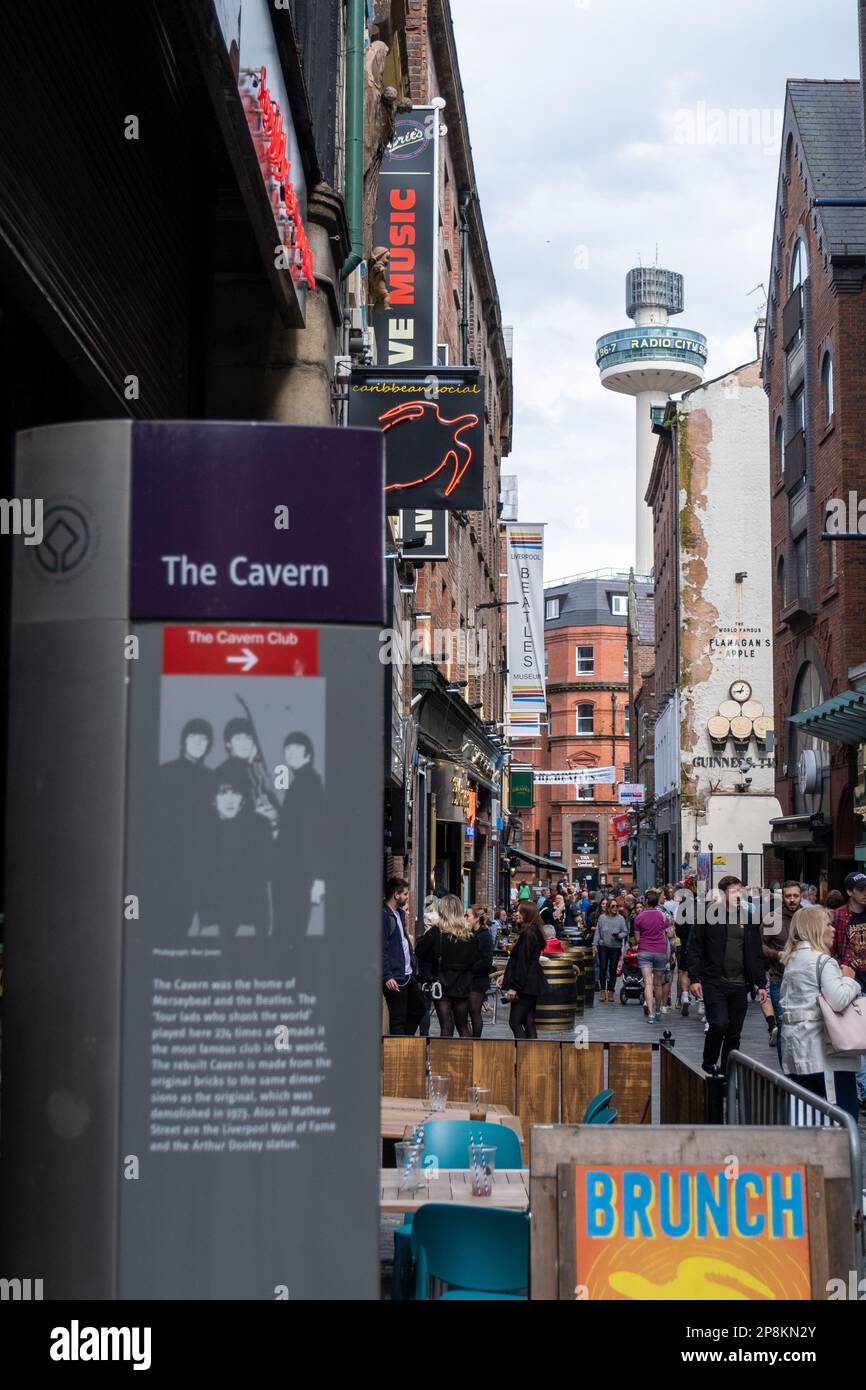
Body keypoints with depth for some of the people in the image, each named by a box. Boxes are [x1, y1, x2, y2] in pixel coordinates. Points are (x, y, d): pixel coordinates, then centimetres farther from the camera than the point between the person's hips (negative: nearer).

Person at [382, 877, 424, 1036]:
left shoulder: (399, 913, 16)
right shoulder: (383, 915, -13)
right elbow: (381, 949, -18)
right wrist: (387, 976, -22)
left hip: (409, 974, 10)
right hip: (395, 978, -10)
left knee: (418, 1009, 16)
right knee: (398, 1018, -2)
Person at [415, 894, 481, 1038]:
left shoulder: (436, 932, -12)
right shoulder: (470, 934, -1)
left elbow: (419, 951, -6)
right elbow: (477, 960, 6)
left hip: (441, 984, -3)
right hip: (463, 986, 3)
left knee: (446, 1026, 1)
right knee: (463, 1025, 16)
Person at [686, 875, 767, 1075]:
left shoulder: (748, 920, 11)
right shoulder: (708, 916, -2)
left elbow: (756, 954, 15)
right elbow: (694, 949, -3)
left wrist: (761, 984, 11)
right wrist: (694, 978, -10)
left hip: (740, 985, 4)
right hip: (714, 982, -4)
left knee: (734, 1032, 6)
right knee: (719, 1023, -17)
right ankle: (709, 1063, 5)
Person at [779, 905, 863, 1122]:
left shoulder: (792, 960, 15)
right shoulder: (823, 960, -12)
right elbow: (838, 1001, -22)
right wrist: (849, 980, -4)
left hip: (794, 1047, 9)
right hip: (821, 1049, -9)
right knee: (845, 1113, -5)